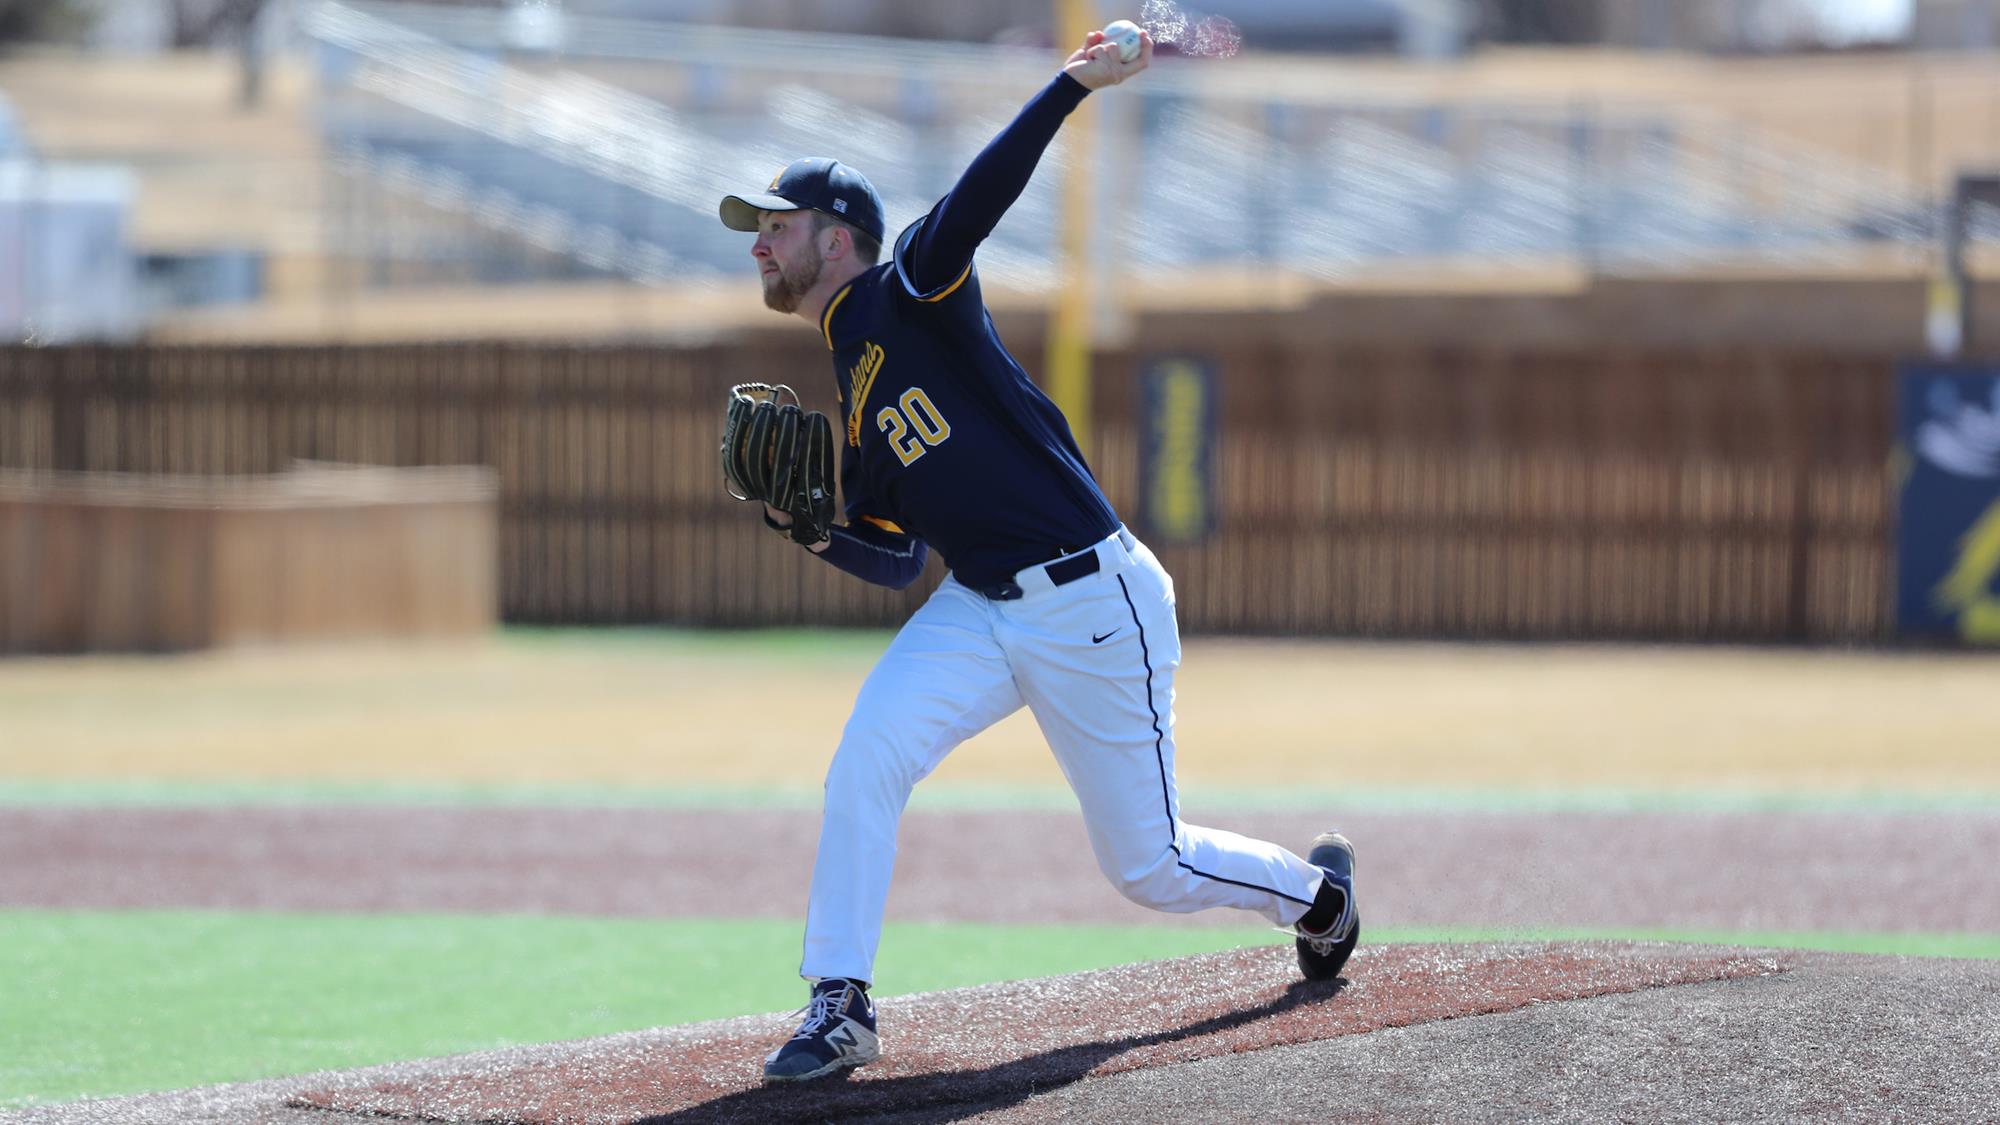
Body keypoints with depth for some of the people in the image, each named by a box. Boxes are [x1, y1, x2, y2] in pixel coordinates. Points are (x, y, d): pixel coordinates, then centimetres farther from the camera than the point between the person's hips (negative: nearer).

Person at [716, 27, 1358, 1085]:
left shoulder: (910, 294, -7)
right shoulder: (852, 402, 14)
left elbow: (974, 201, -24)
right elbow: (897, 557, 16)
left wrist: (1072, 88, -37)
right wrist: (809, 527, -1)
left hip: (1096, 608, -6)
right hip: (978, 613, 6)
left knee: (1149, 868, 5)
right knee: (866, 757, -19)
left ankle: (1312, 887, 34)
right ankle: (839, 1006, -13)